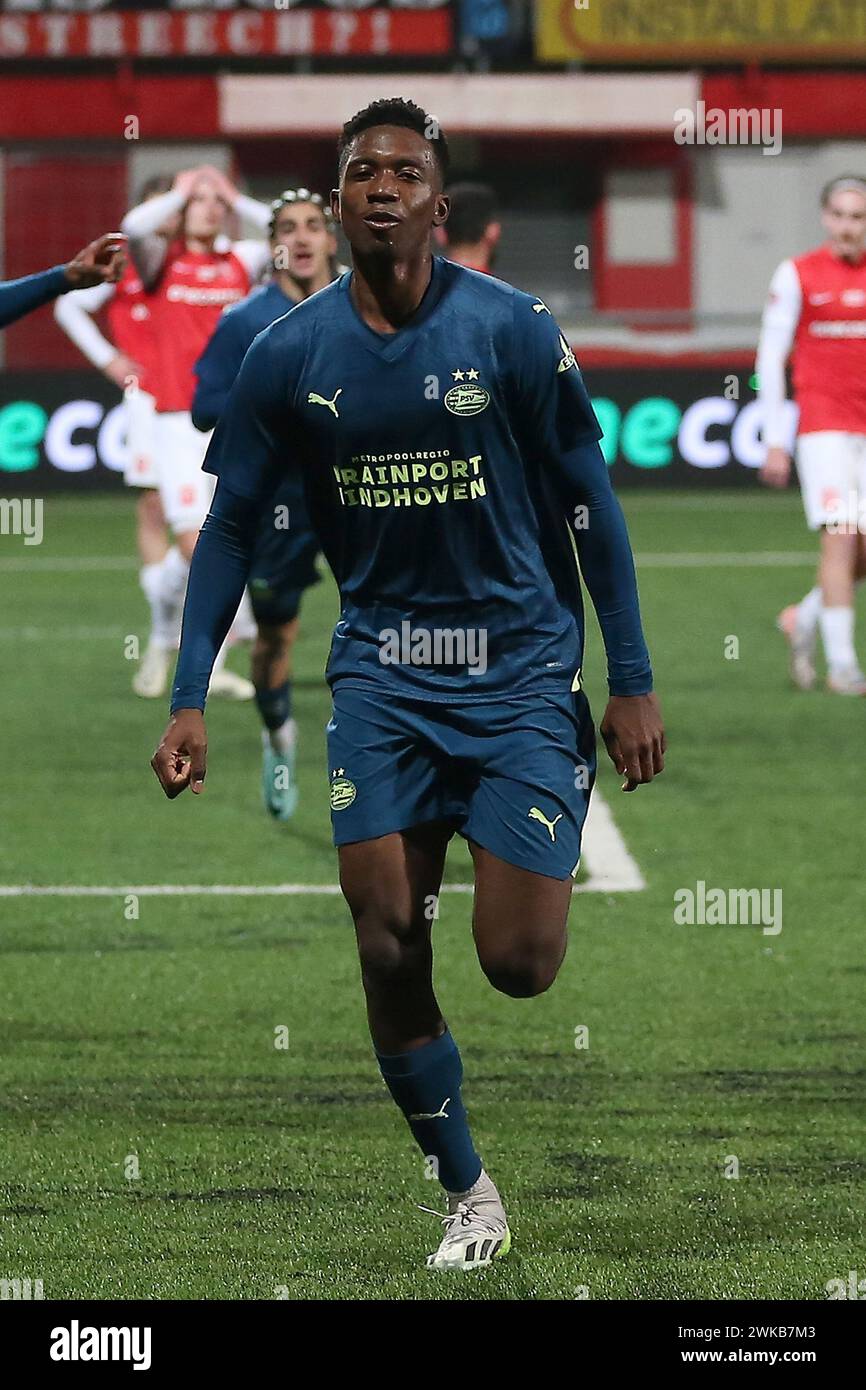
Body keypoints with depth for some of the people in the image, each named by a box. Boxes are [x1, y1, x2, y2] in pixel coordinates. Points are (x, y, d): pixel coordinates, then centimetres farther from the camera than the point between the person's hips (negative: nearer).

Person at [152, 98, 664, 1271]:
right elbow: (230, 526, 5)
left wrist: (632, 683, -4)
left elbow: (590, 507, -2)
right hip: (382, 668, 2)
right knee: (387, 944, -7)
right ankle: (468, 1195, 10)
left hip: (519, 661, -2)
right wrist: (189, 701, -2)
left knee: (517, 962, -9)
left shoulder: (511, 332, -9)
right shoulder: (289, 355, -3)